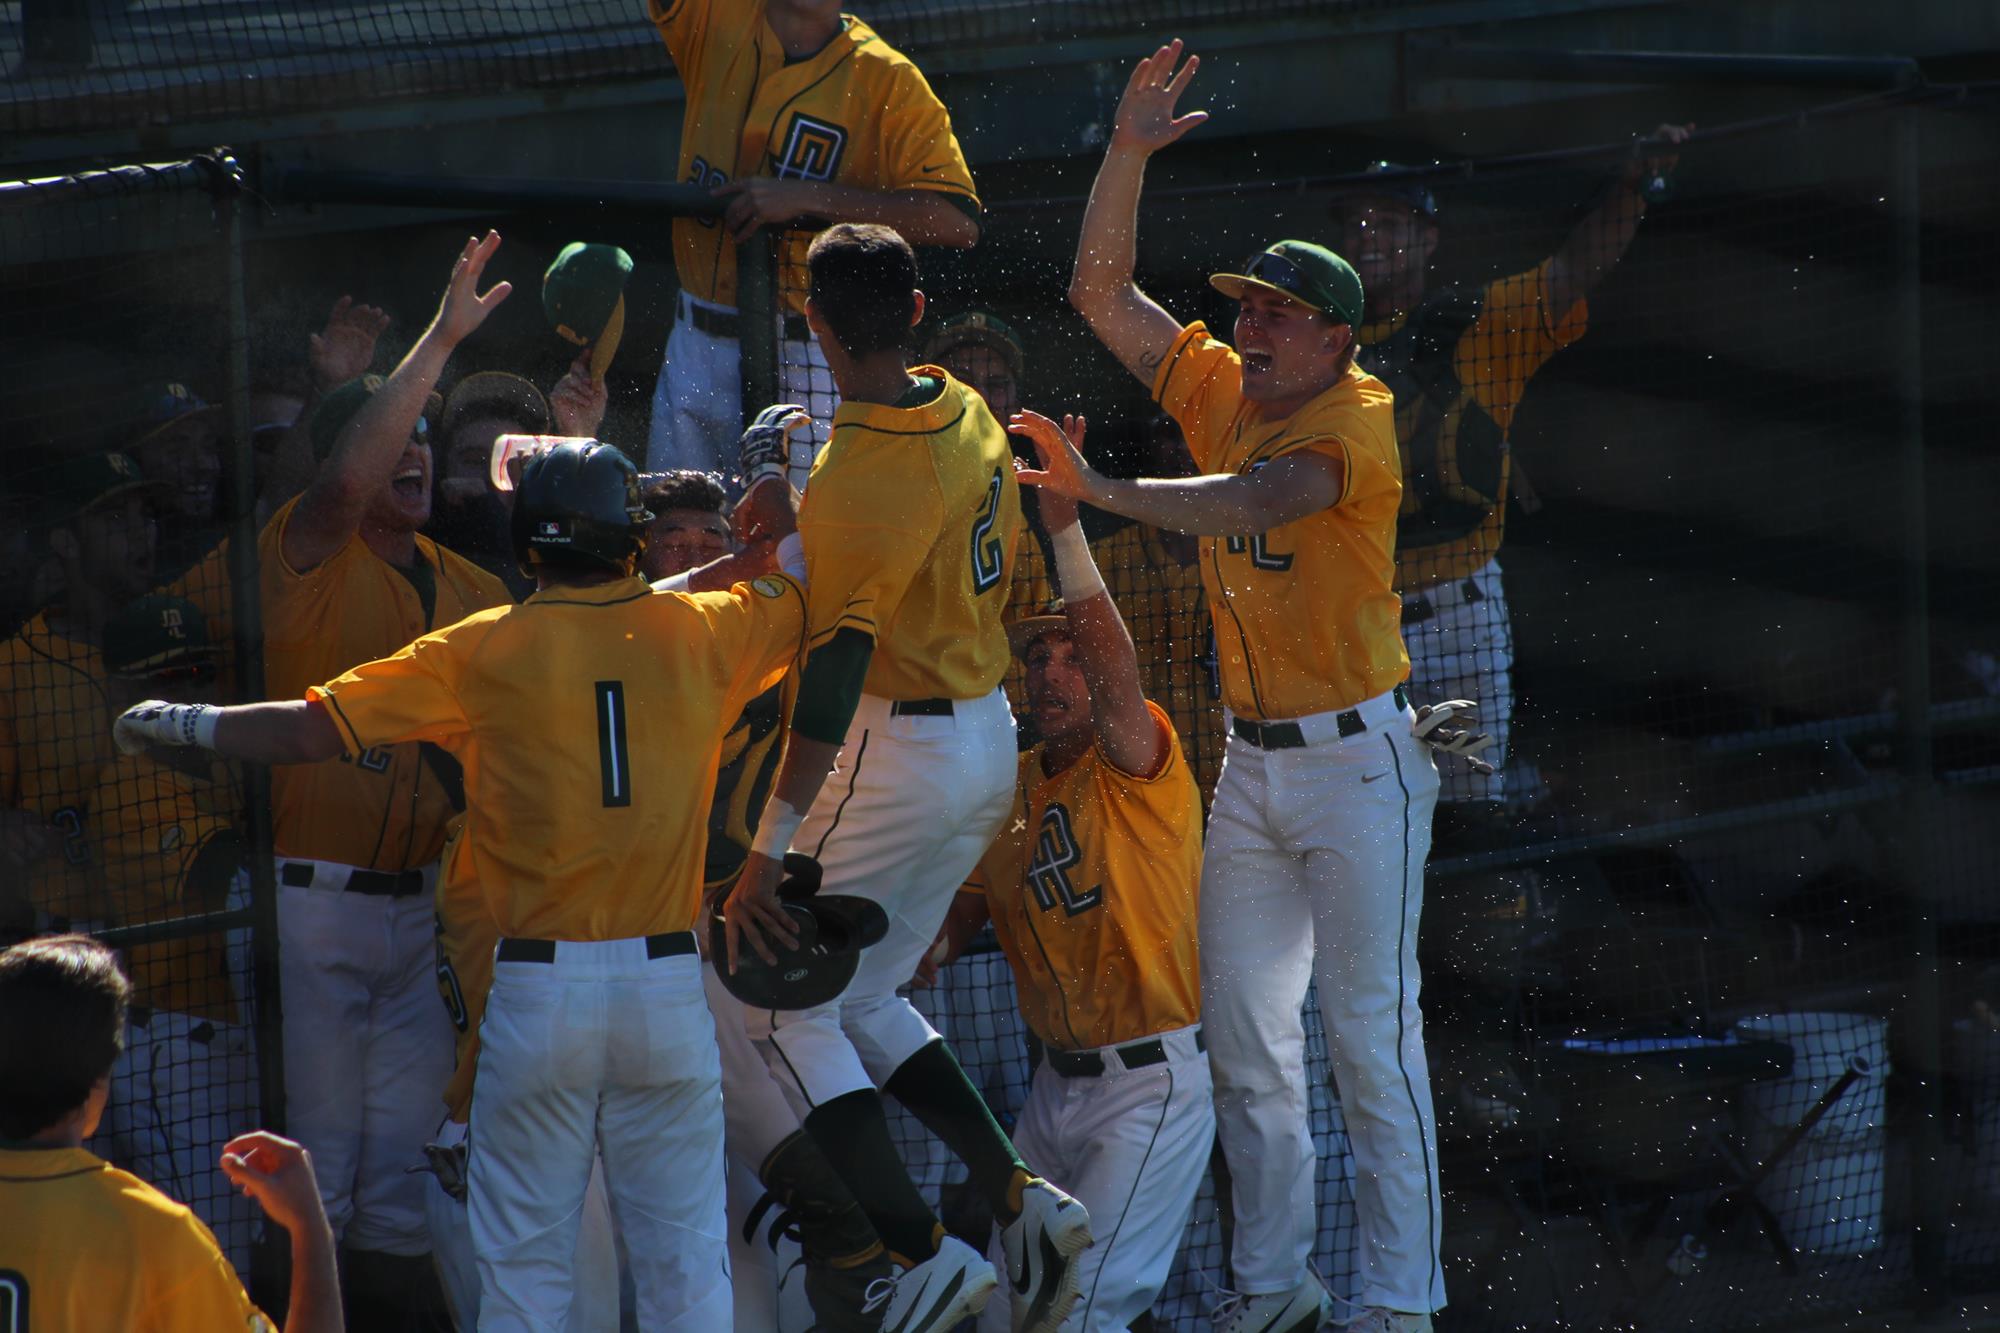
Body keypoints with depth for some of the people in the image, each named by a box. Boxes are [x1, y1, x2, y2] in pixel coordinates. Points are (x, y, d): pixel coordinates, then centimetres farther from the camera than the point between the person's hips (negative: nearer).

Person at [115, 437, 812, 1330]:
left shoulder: (484, 651, -4)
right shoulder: (699, 633, 1)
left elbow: (308, 730, -5)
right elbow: (805, 593, 20)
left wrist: (181, 724, 10)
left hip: (538, 988, -1)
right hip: (667, 981, 1)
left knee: (523, 1260, 5)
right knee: (683, 1255, 5)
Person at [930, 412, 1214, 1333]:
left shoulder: (1137, 762, -11)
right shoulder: (1008, 788, 9)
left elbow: (1114, 672, -32)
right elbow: (952, 925, 15)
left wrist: (1065, 525, -42)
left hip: (1154, 1083, -7)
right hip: (1059, 1081, 7)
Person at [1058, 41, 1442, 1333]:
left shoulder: (1355, 417, -14)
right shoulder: (1218, 387, 6)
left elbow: (1258, 502, -32)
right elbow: (1102, 289, 6)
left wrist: (1106, 491, -40)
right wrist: (1130, 150, -6)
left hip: (1357, 759, -7)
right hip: (1253, 763, 7)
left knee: (1371, 1031, -7)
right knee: (1243, 1032, 9)